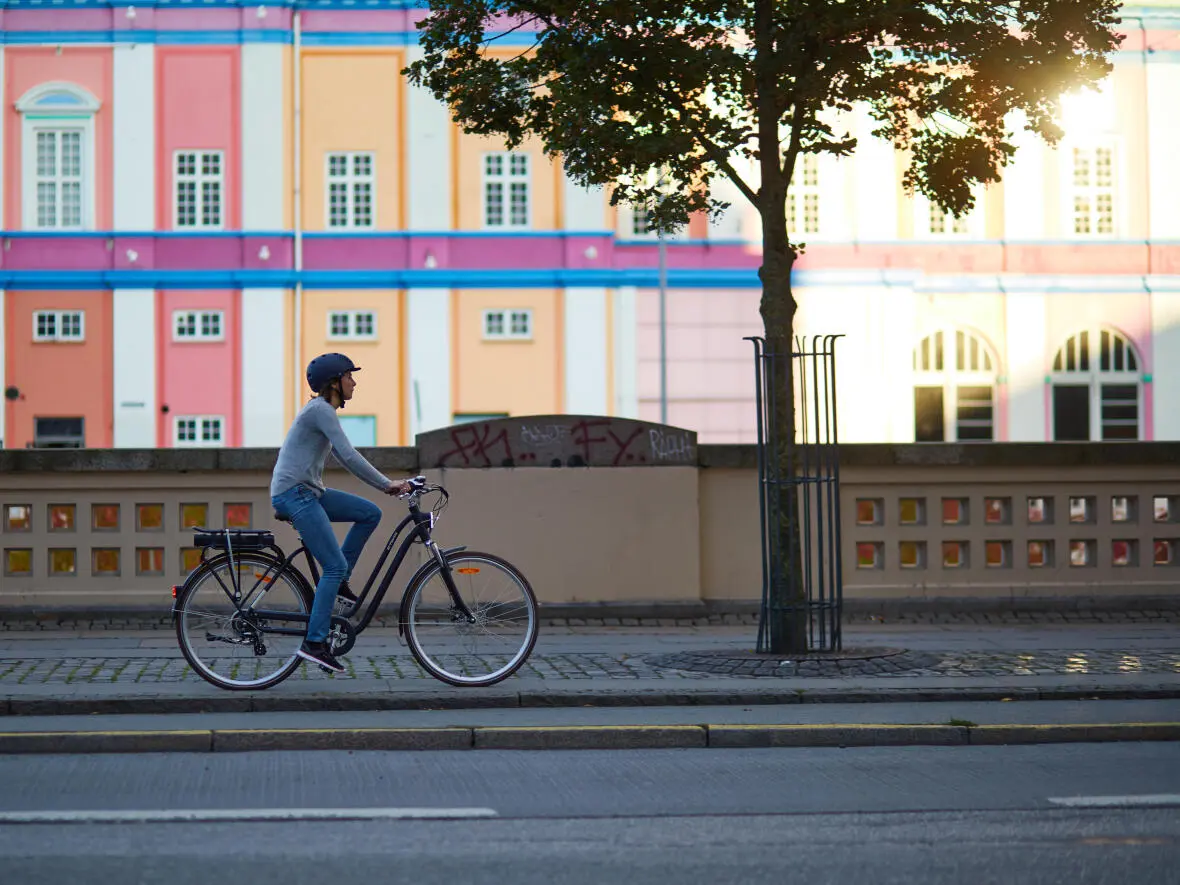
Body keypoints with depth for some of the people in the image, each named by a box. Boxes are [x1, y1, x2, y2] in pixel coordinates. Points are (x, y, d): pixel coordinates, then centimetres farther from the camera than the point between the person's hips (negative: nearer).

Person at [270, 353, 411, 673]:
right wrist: (387, 484, -13)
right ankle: (314, 643, -11)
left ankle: (337, 585, 8)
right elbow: (350, 456, -19)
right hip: (294, 493, -10)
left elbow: (344, 459, 22)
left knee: (370, 513, 6)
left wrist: (384, 484, 17)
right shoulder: (321, 410, -13)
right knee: (335, 565, -12)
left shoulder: (324, 411, 18)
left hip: (308, 492, 10)